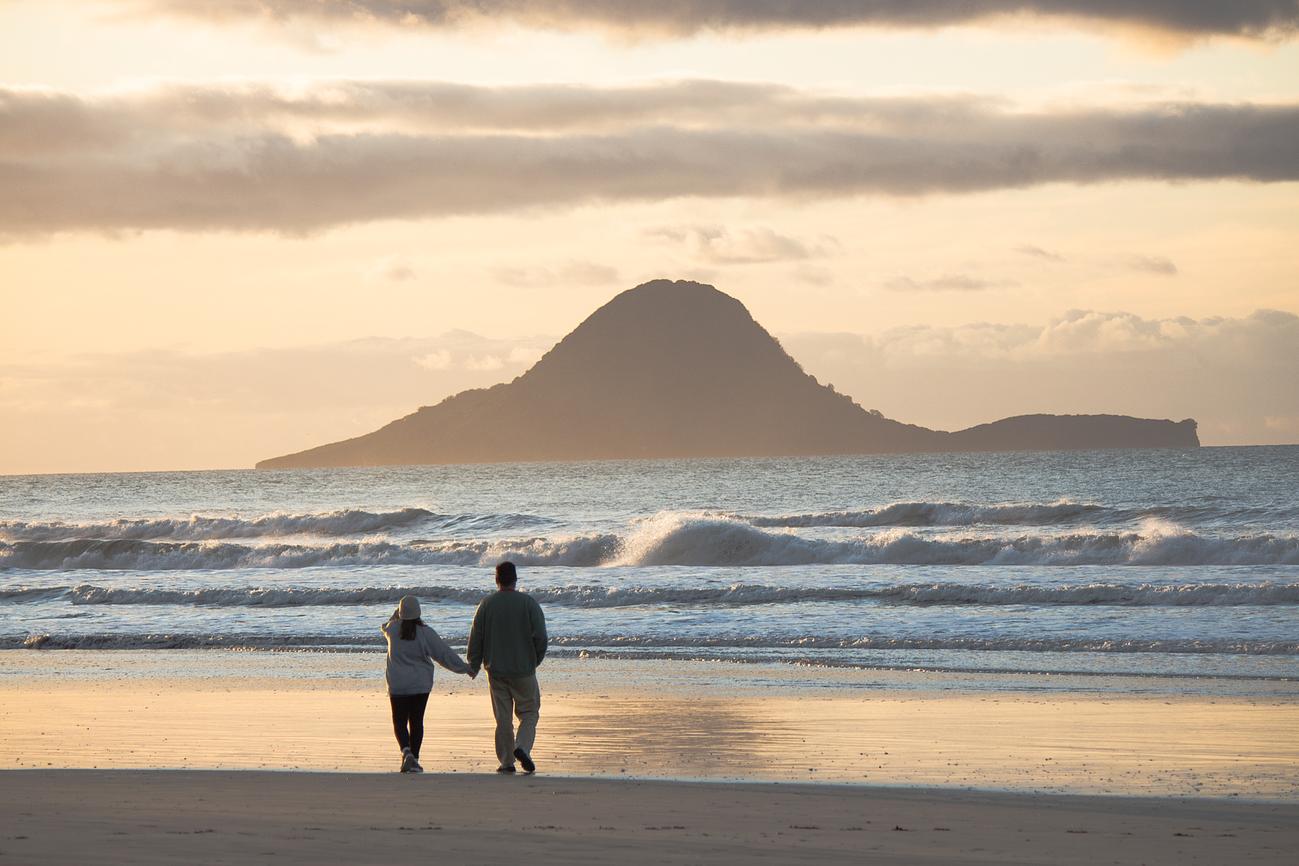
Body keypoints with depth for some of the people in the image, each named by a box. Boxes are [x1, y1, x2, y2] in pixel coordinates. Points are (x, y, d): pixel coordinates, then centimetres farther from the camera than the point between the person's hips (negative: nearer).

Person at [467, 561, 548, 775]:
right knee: (529, 712, 8)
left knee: (503, 718, 8)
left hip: (496, 670, 2)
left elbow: (475, 639, 2)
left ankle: (506, 761, 7)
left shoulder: (486, 604, 0)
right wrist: (535, 660, 10)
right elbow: (541, 637, -7)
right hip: (524, 669, -2)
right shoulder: (528, 603, -6)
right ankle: (522, 747, -14)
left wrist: (473, 667, 13)